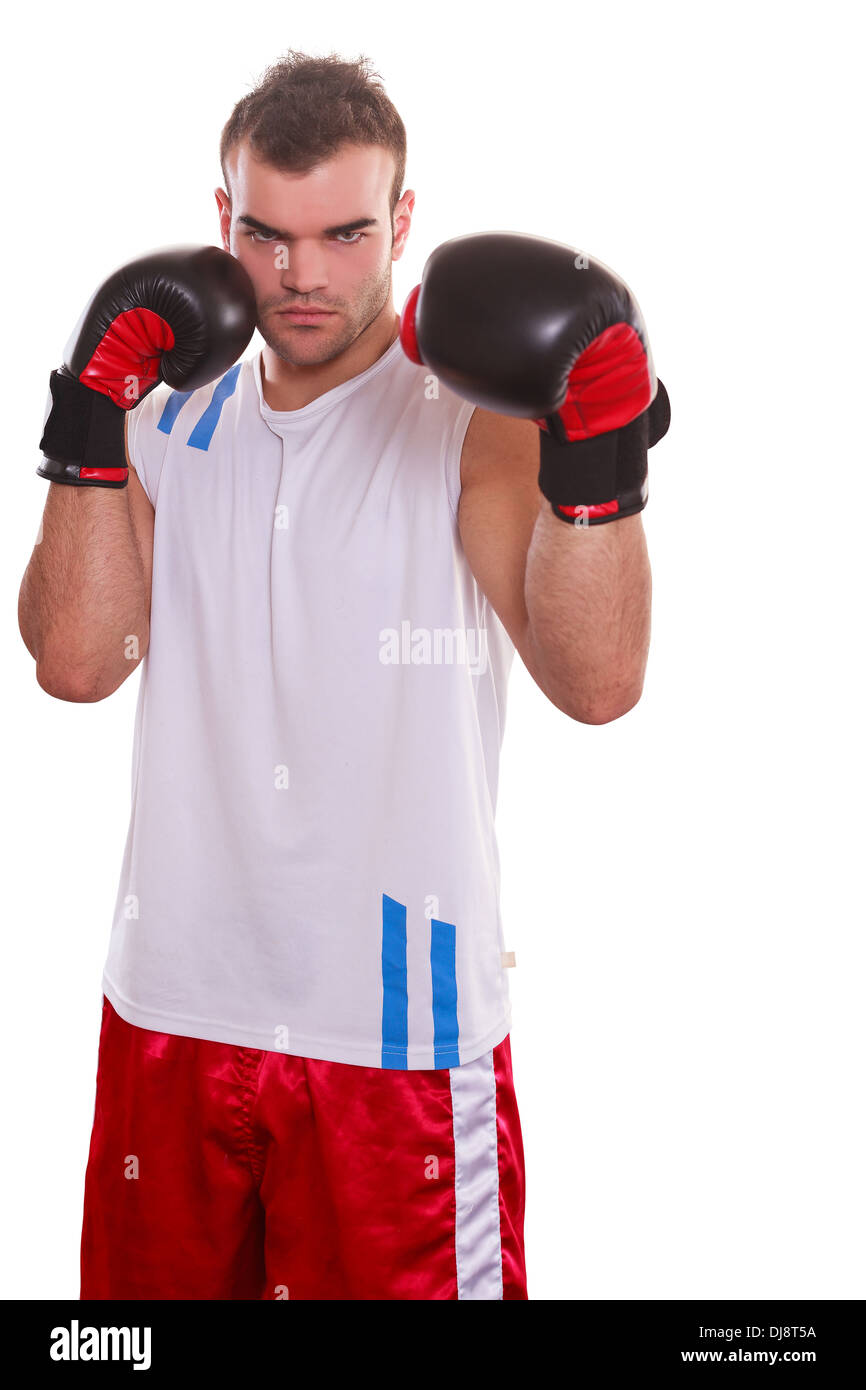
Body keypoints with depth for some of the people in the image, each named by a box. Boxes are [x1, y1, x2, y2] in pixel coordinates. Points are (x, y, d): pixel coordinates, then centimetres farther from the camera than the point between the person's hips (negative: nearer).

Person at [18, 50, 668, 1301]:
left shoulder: (478, 415, -7)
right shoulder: (170, 415, 7)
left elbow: (596, 682, -18)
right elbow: (77, 663, -2)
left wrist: (596, 461, -30)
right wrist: (87, 439, -9)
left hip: (401, 1023, -4)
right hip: (173, 1003, 4)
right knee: (153, 1276, 18)